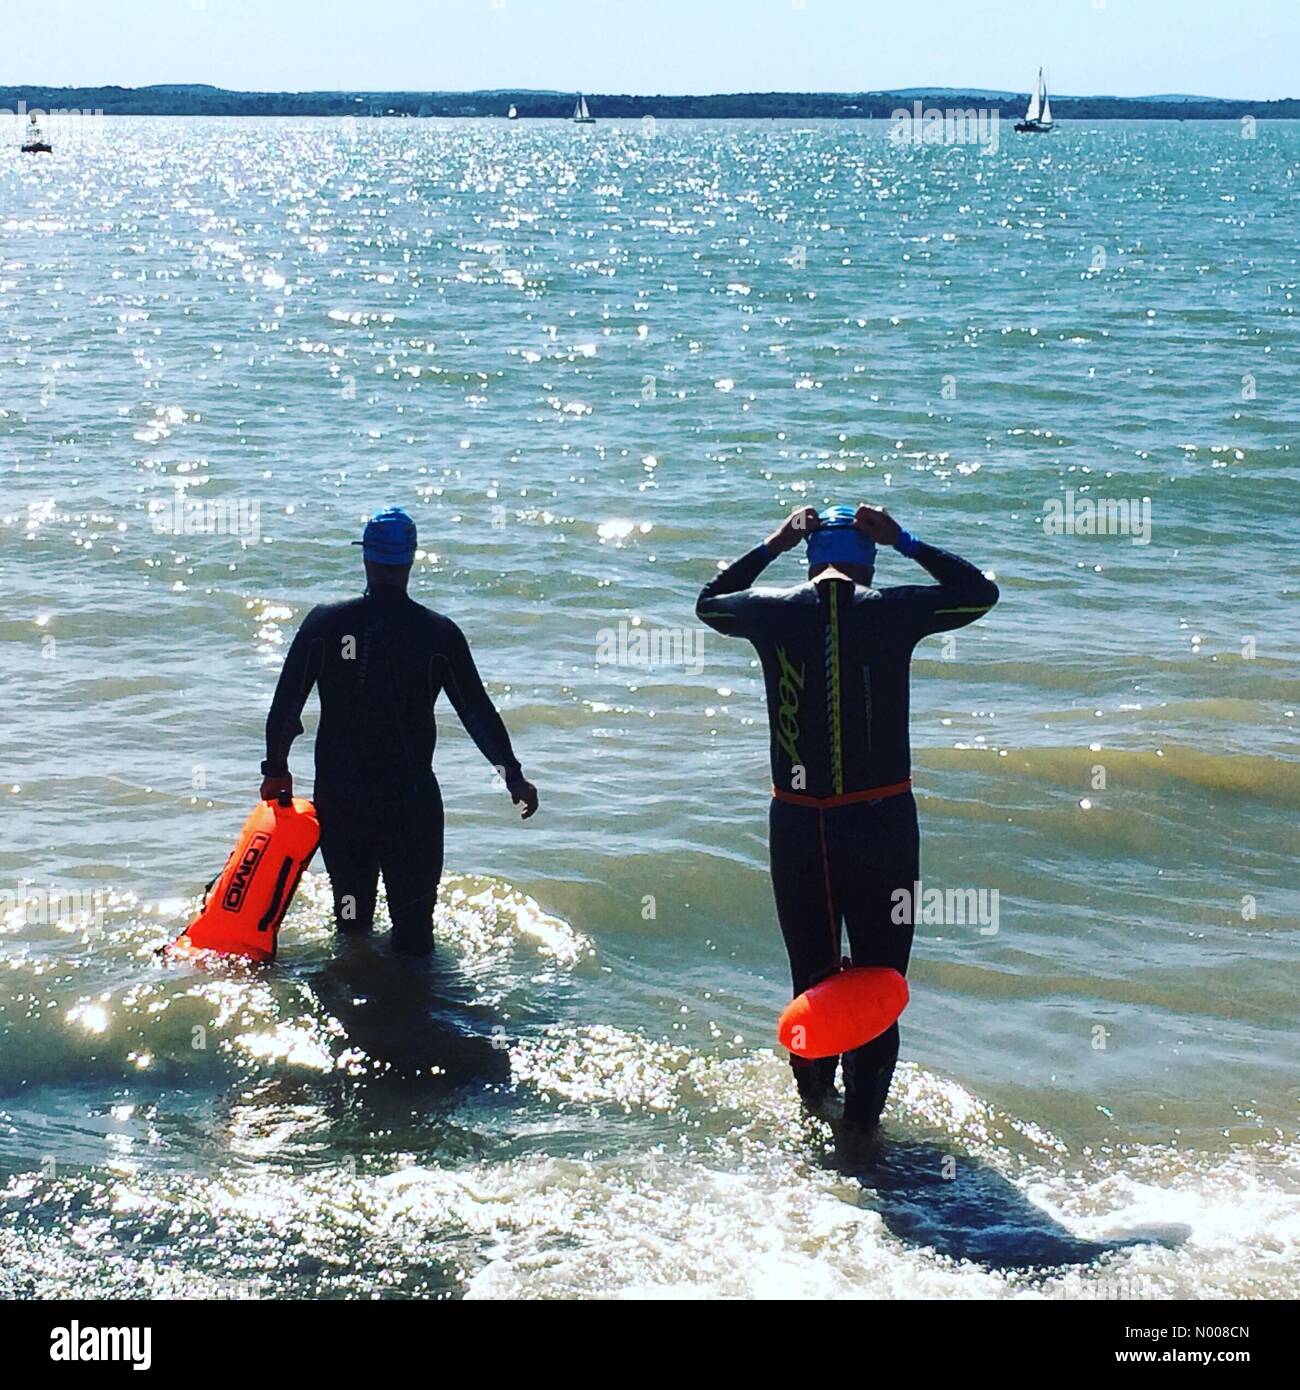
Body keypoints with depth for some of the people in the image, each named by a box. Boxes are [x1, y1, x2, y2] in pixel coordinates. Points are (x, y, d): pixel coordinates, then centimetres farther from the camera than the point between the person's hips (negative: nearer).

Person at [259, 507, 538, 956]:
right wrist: (514, 777, 10)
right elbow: (477, 711, -1)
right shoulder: (439, 633, -7)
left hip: (338, 793, 2)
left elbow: (285, 703, 0)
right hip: (411, 797, -2)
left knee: (351, 914, 16)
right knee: (413, 919, 6)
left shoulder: (324, 623, -4)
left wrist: (276, 769, 15)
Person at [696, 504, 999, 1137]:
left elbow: (708, 602, 22)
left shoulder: (773, 611, -1)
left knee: (812, 980, 16)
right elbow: (980, 592, 12)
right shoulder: (893, 610, -6)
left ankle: (815, 1099, 28)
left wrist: (771, 546, 24)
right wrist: (906, 543, 14)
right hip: (881, 823, -2)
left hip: (797, 826, 2)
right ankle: (862, 1122, 10)